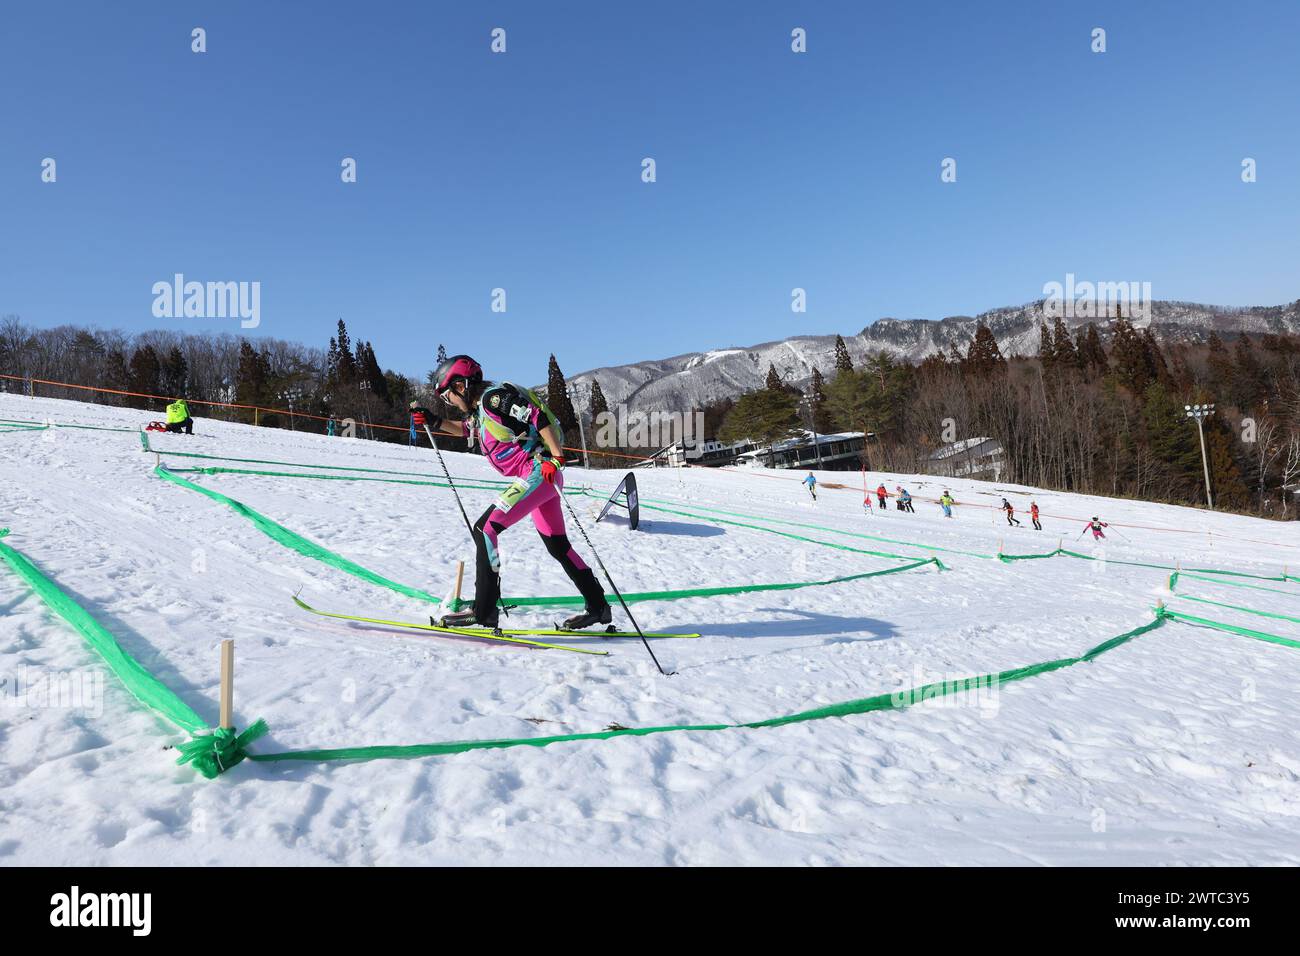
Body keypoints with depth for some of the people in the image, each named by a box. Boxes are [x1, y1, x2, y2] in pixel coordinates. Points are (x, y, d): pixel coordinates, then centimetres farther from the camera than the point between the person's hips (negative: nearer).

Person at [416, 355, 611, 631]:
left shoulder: (494, 396, -10)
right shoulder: (481, 406, 19)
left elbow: (538, 416, -18)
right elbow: (464, 430, 39)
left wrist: (556, 457, -23)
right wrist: (433, 421, 28)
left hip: (539, 472, -10)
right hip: (540, 477, 10)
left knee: (484, 529, -12)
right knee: (557, 546, 14)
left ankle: (484, 611, -11)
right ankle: (598, 608, 22)